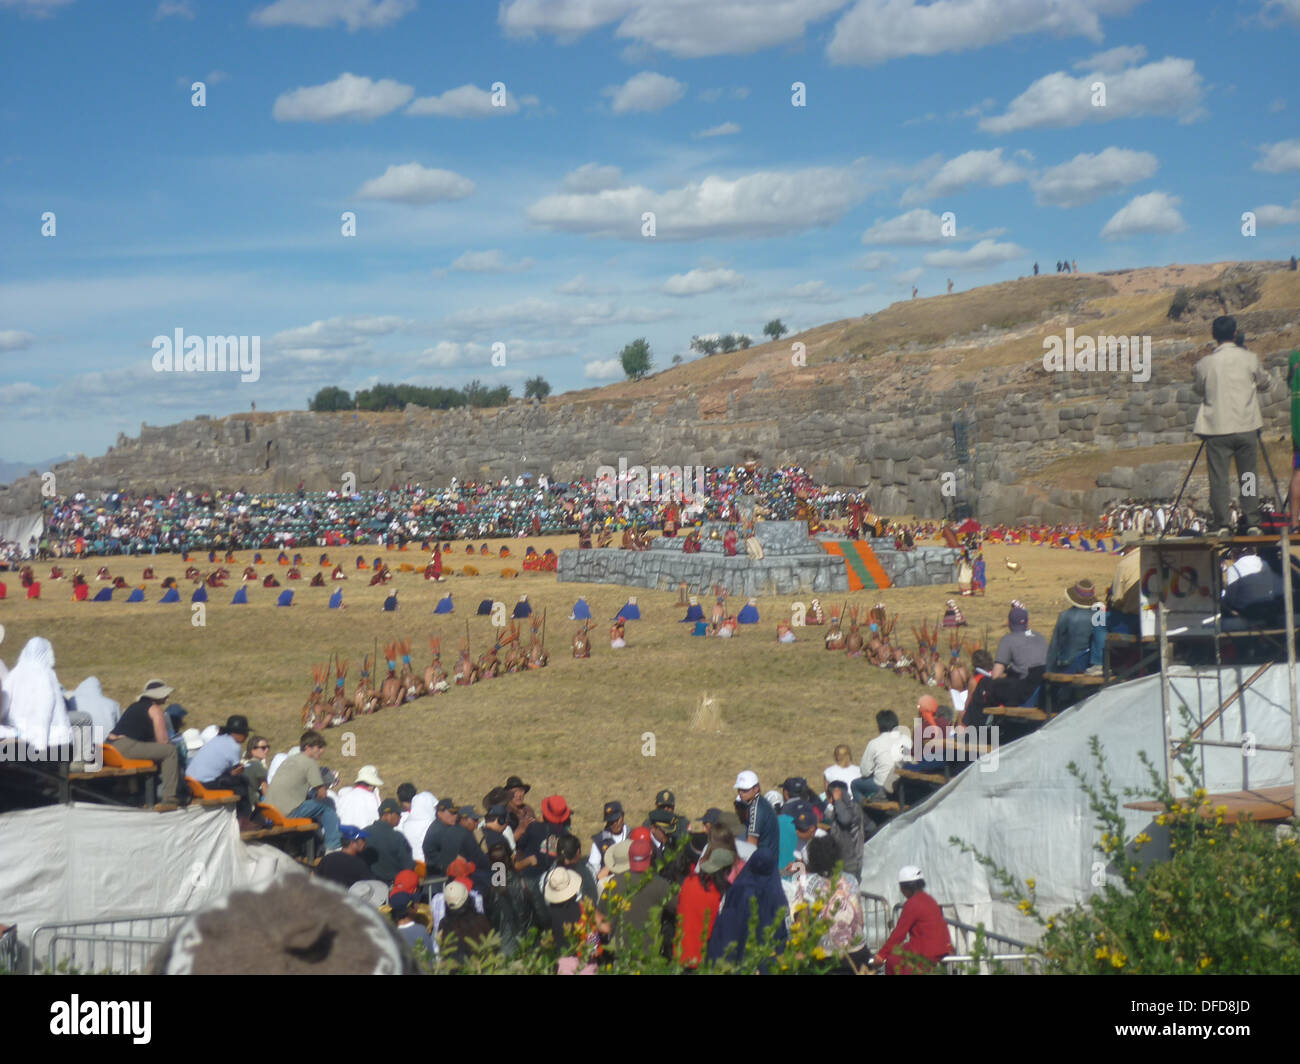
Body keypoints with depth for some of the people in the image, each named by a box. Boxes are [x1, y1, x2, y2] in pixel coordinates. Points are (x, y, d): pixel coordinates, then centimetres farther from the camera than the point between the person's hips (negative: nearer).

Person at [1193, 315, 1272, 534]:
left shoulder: (1205, 363, -4)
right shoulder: (1249, 358, -2)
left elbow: (1198, 389, 13)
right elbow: (1264, 384, 14)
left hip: (1217, 429, -1)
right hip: (1246, 427, 1)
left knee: (1219, 479, 2)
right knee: (1249, 478, 9)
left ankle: (1222, 526, -1)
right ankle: (1253, 524, 9)